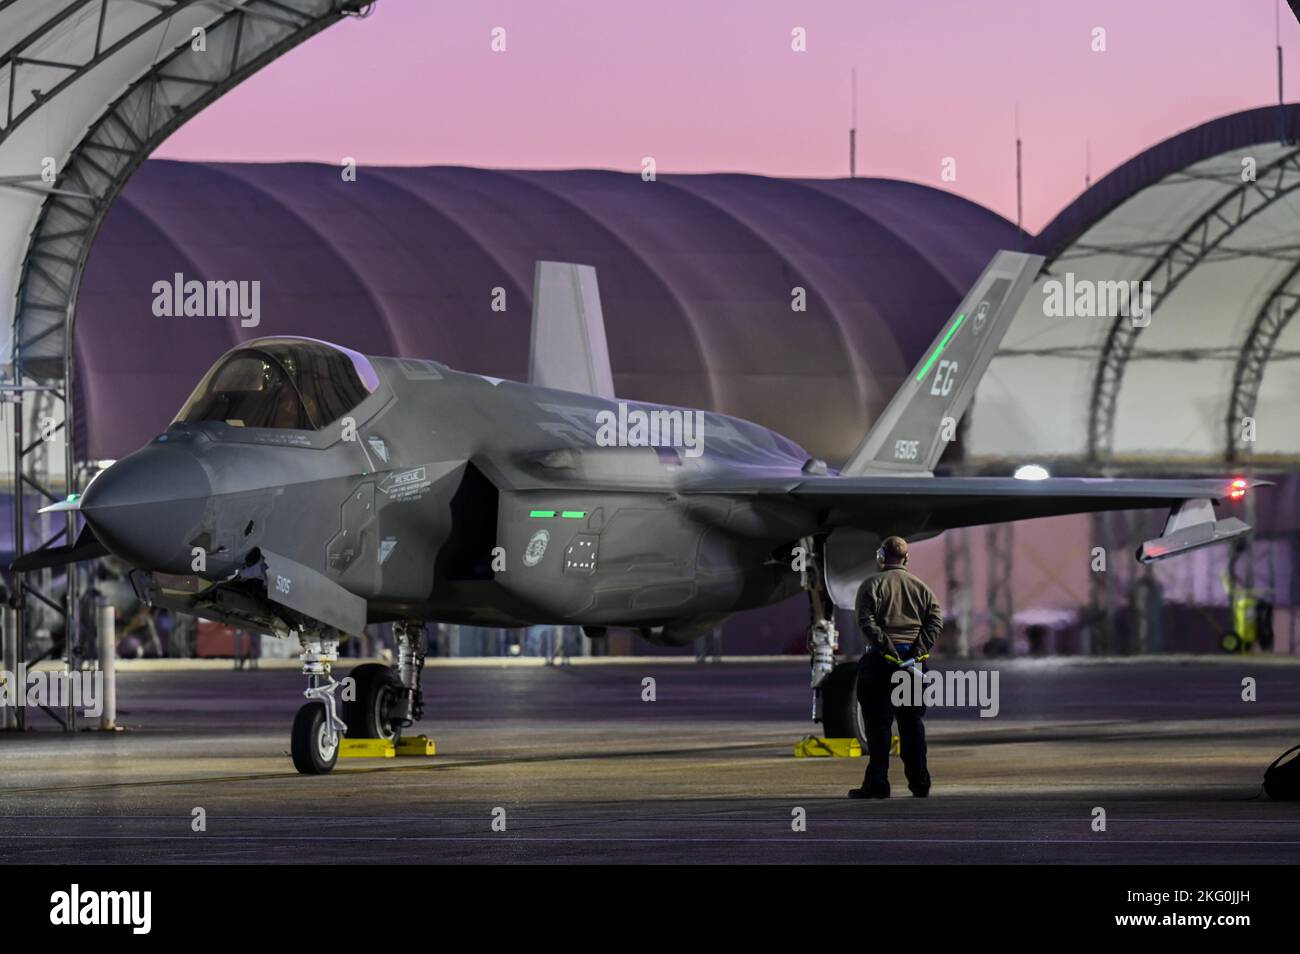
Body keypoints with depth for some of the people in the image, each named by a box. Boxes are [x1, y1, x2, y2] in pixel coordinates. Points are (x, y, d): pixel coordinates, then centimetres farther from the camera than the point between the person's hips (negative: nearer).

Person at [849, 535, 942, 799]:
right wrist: (920, 647, -5)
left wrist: (885, 646, -15)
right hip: (914, 659, 4)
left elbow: (866, 620, -14)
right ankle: (920, 783, 10)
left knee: (879, 723, -2)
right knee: (913, 723, 10)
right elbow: (936, 619, 2)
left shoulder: (873, 585, -1)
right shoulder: (921, 587, 12)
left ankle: (877, 784, -5)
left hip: (881, 659, -4)